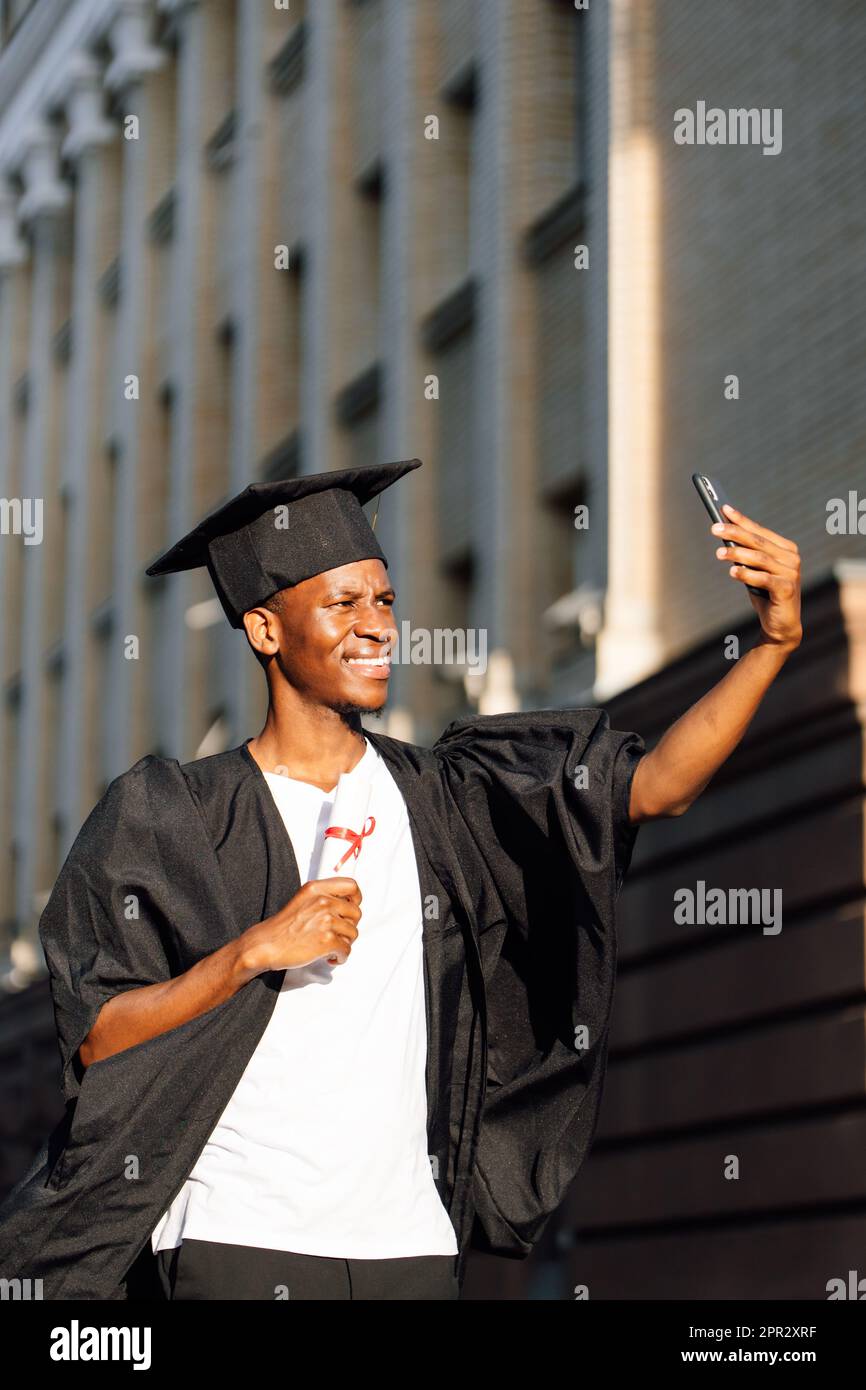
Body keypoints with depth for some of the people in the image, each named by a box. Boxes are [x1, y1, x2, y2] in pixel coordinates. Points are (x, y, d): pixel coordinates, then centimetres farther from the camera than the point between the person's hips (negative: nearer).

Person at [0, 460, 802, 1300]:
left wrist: (774, 642, -12)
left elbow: (656, 786, -2)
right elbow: (92, 1036, -5)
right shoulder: (171, 817, -1)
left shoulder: (440, 800, 6)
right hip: (236, 1249, -3)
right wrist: (253, 952, -15)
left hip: (409, 1244, 3)